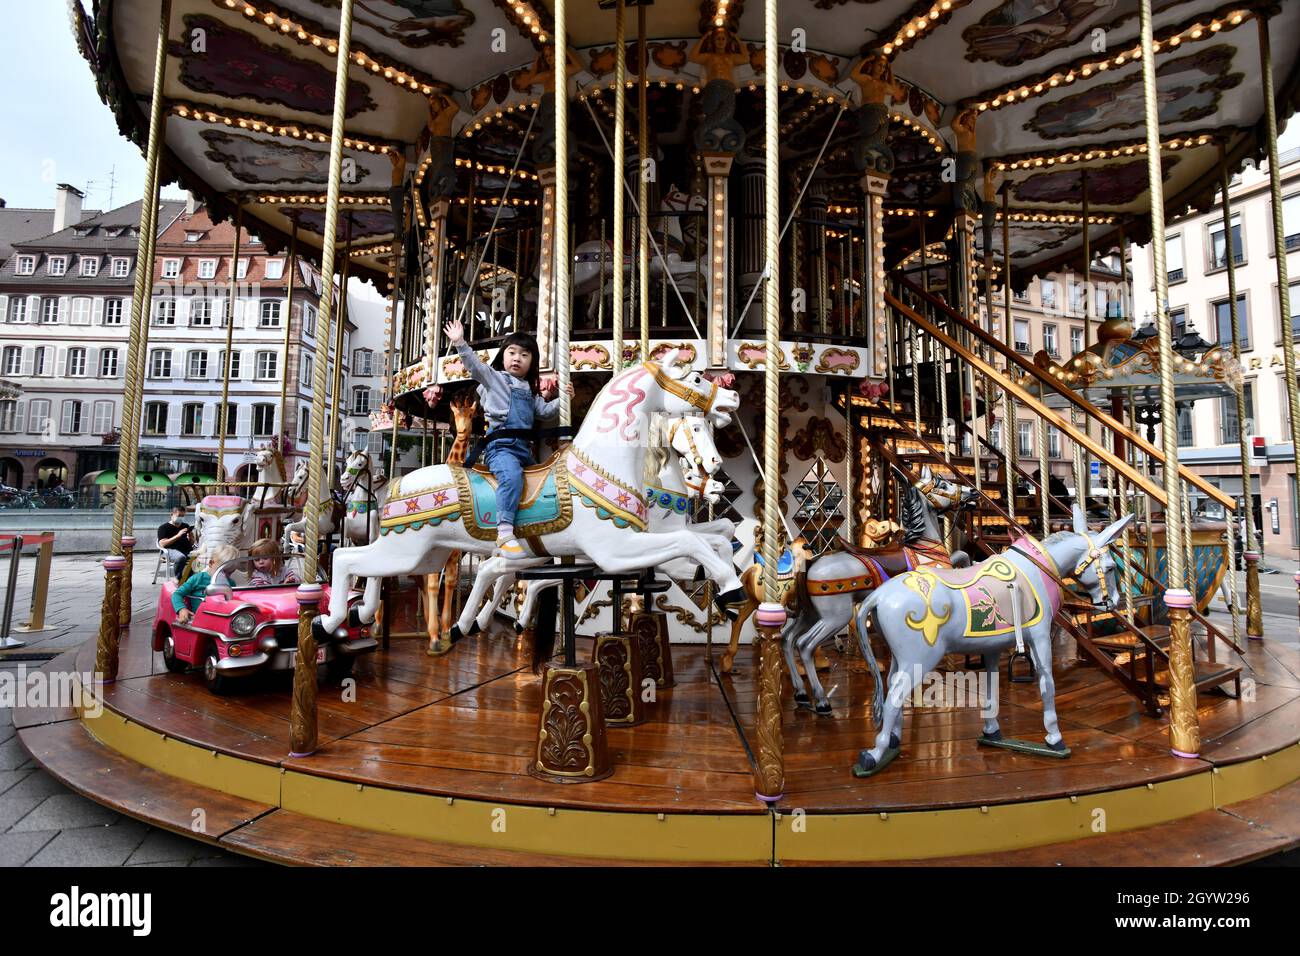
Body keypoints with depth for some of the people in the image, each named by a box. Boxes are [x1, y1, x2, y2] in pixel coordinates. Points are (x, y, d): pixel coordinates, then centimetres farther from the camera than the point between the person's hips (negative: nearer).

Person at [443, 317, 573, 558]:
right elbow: (474, 365, -4)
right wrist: (460, 343, -16)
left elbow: (544, 411, 22)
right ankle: (504, 534, -40)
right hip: (500, 445, -8)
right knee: (512, 474, -33)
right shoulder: (494, 378, 9)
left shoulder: (530, 390, 26)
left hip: (524, 446, 8)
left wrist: (562, 399, 7)